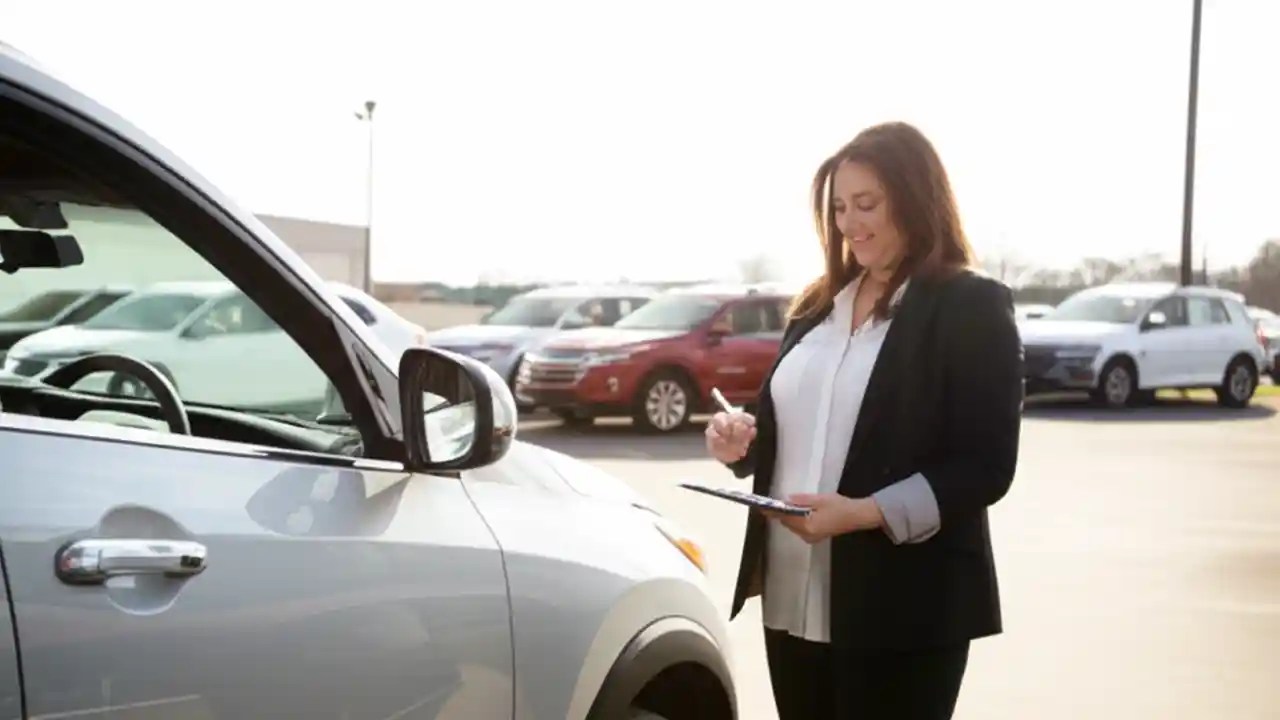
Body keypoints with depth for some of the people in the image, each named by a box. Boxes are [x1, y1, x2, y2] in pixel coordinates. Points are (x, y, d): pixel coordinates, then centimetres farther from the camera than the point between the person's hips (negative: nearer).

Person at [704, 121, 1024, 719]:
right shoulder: (817, 305, 14)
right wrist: (745, 440, -1)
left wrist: (867, 513, -23)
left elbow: (986, 468, -12)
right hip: (792, 598, 6)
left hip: (904, 609, -6)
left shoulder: (971, 307, -6)